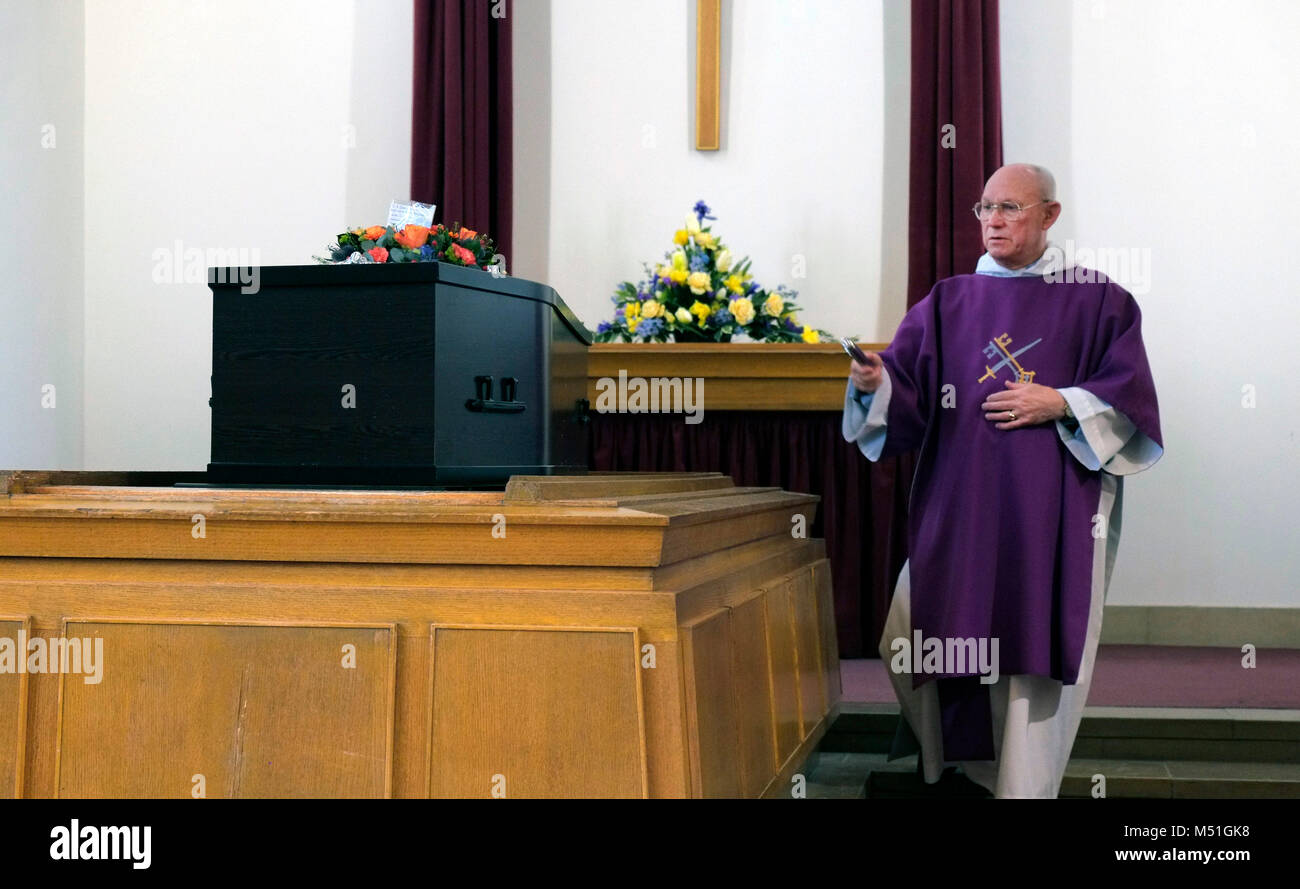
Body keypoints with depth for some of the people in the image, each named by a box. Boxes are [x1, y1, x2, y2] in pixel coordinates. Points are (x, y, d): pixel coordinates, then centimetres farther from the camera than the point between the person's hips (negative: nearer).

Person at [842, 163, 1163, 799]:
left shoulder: (1098, 302, 6)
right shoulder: (948, 304, 11)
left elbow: (1131, 399, 1)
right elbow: (907, 388, 2)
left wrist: (1060, 404, -11)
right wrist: (876, 381, -19)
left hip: (1051, 511, -2)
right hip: (957, 506, 2)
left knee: (1035, 646, -3)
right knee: (929, 642, -2)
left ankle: (1024, 783, 10)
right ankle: (958, 763, 22)